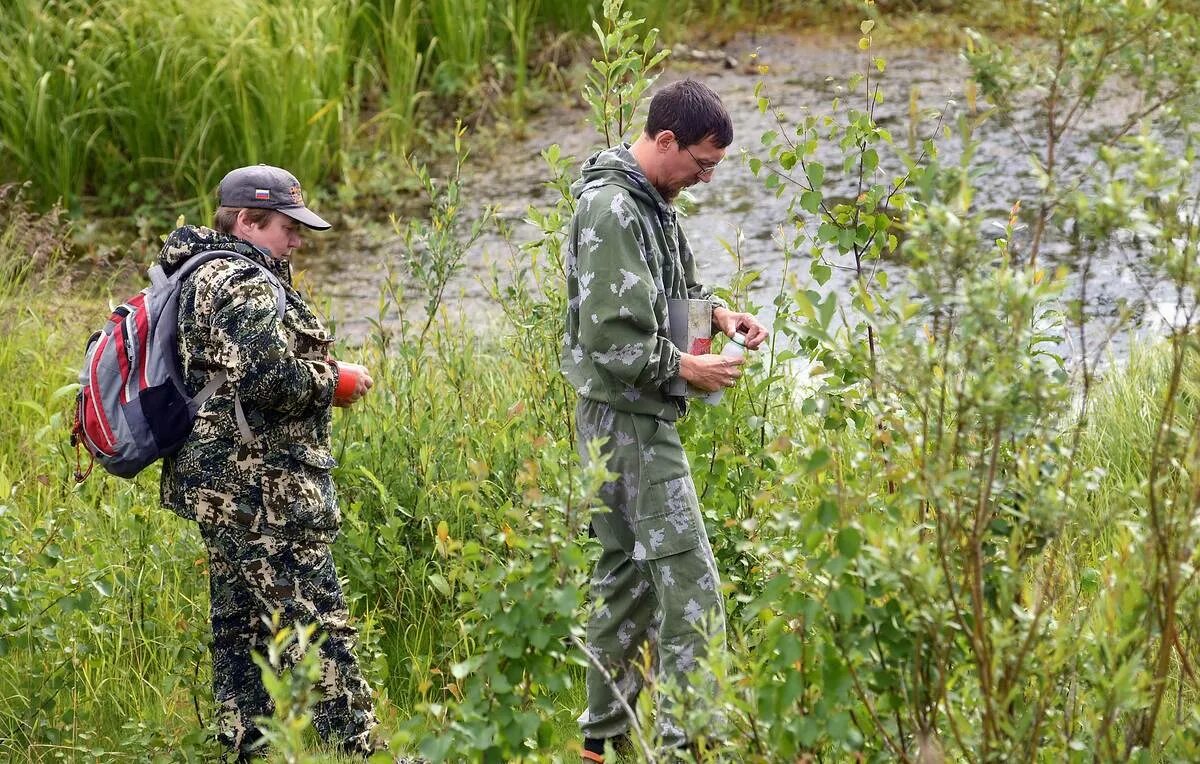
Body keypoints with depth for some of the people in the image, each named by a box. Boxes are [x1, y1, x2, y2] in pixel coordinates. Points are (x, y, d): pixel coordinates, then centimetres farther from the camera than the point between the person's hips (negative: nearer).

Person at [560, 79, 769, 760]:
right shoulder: (613, 210, -20)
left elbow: (673, 290, 27)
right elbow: (614, 340, -23)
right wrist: (686, 370, -13)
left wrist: (718, 313, 9)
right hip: (629, 417, -10)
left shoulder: (653, 200, 12)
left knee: (626, 573, 14)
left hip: (630, 419, 10)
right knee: (688, 577, -9)